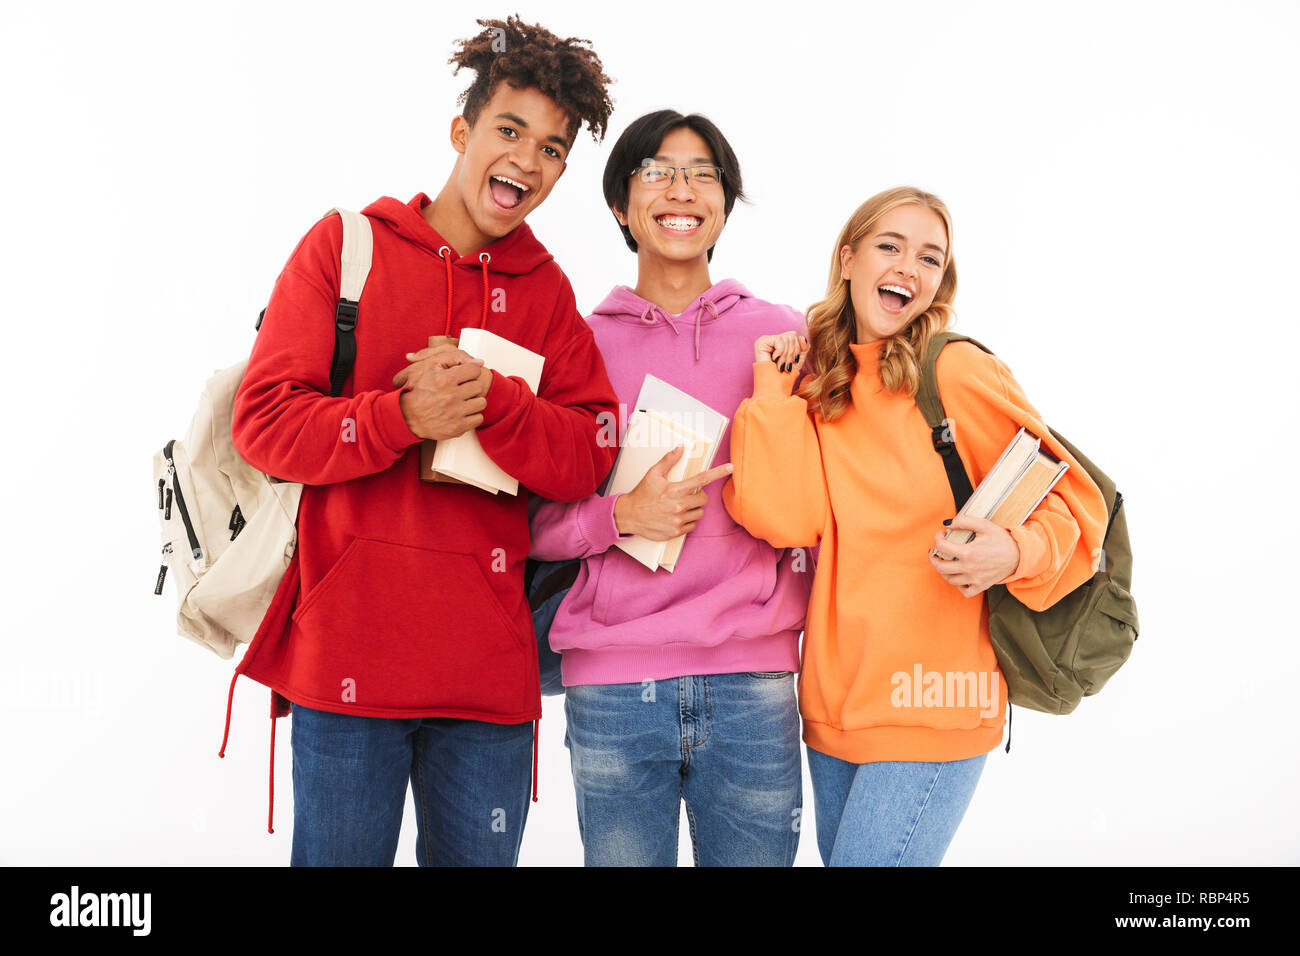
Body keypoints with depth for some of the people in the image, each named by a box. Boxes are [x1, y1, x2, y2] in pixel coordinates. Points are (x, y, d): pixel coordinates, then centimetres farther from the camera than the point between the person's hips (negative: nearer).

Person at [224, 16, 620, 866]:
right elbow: (264, 421, -3)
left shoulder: (547, 292, 11)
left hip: (490, 661, 3)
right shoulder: (348, 244, 4)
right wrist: (401, 419, -18)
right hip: (348, 648, -2)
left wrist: (490, 399, -15)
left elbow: (586, 462, 2)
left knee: (477, 856, 12)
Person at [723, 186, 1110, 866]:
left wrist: (1015, 552, -21)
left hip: (933, 710, -5)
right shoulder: (815, 385, 6)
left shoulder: (958, 372, -7)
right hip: (834, 702, 5)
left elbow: (1069, 497, -2)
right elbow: (781, 517, -10)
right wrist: (770, 389, -4)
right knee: (839, 855, 17)